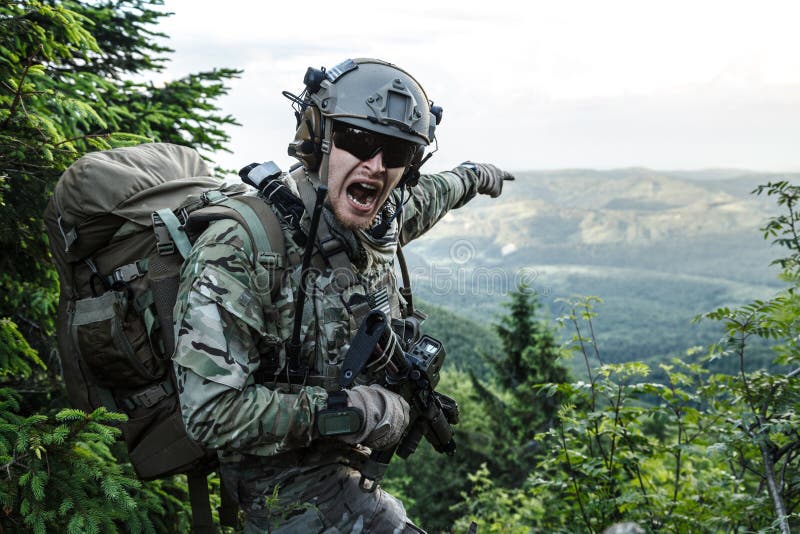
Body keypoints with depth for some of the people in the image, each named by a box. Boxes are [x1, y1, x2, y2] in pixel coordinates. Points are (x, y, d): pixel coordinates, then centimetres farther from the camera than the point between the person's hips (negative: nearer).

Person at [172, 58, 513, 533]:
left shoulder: (379, 221, -6)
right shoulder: (238, 248, -28)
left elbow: (423, 199, 20)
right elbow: (212, 412, -32)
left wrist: (473, 177, 38)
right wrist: (346, 410, -26)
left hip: (349, 459, 8)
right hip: (289, 477, -7)